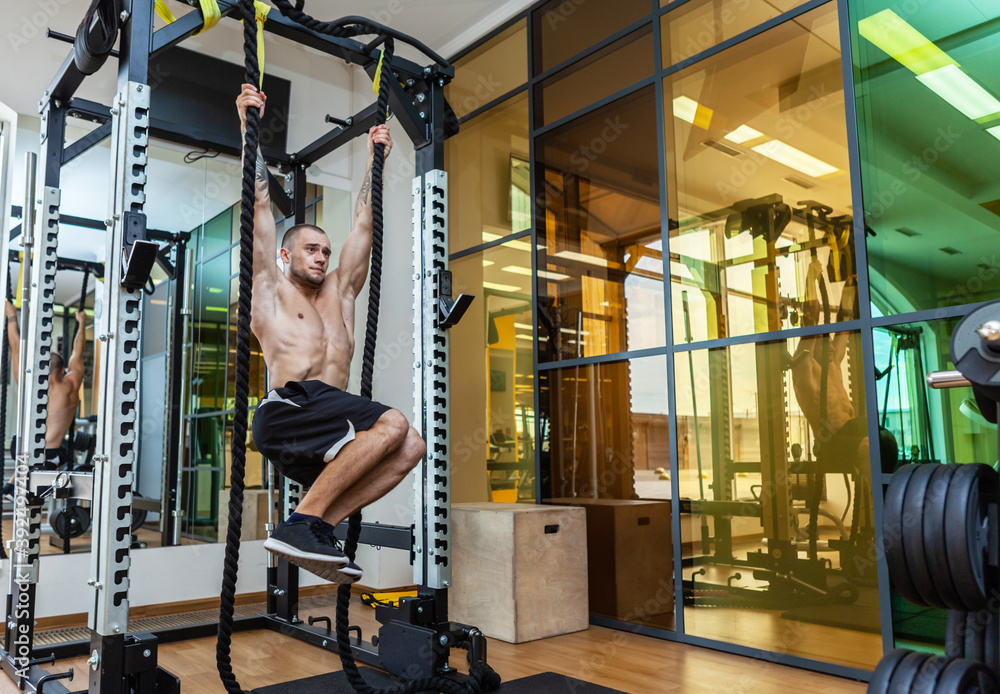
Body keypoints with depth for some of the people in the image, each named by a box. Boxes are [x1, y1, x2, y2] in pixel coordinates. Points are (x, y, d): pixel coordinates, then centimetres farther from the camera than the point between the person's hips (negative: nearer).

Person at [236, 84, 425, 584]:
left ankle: (318, 526, -14)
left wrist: (375, 157, 36)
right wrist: (248, 124, 11)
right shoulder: (270, 289, 16)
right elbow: (259, 201, 12)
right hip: (287, 409, -6)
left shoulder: (339, 292, 29)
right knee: (391, 424, -26)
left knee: (409, 446, -17)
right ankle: (300, 523, -20)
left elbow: (363, 223, 32)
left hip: (324, 424, 6)